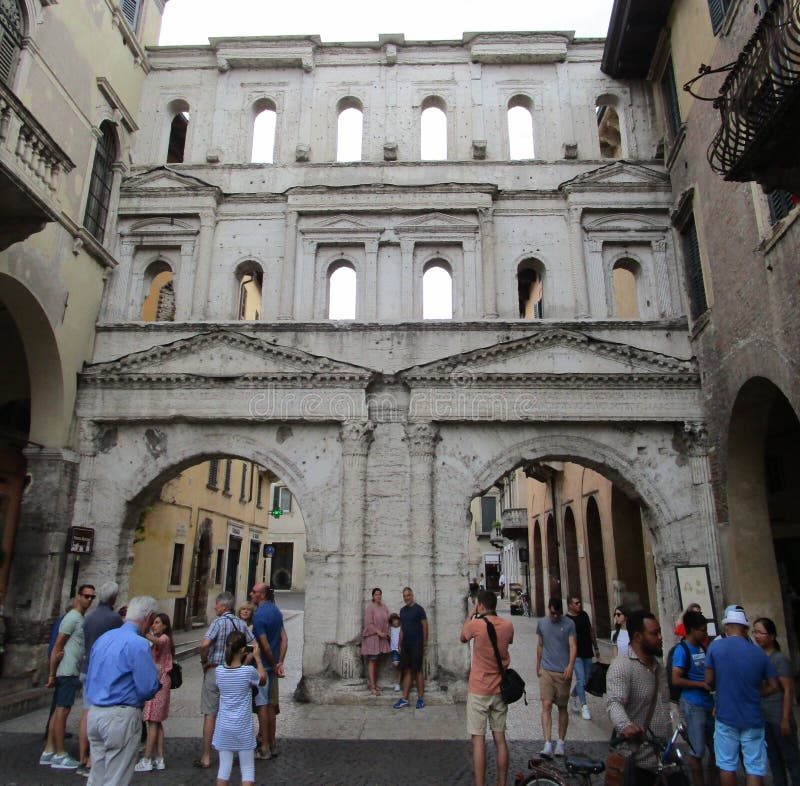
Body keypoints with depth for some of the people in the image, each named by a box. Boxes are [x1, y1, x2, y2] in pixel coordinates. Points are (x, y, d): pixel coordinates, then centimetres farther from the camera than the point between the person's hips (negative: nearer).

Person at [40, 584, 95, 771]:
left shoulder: (80, 619, 16)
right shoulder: (72, 618, -13)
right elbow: (57, 647, -15)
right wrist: (52, 674, -15)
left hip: (72, 673, 9)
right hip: (67, 672, -9)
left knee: (59, 711, 13)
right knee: (62, 711, -4)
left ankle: (48, 752, 19)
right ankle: (60, 755, 1)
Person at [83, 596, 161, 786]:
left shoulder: (103, 638, 8)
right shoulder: (139, 644, -18)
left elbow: (90, 679, 16)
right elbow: (148, 689, -18)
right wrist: (159, 682, 2)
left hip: (94, 713, 8)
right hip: (121, 718, -8)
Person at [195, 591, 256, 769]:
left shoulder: (218, 622, -14)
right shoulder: (241, 624, 3)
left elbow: (204, 644, -28)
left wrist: (204, 661, -11)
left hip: (215, 671, -5)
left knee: (210, 714, 5)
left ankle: (206, 757, 11)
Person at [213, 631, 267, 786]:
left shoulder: (219, 671, -8)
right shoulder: (248, 671, -16)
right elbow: (263, 680, 4)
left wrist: (245, 661, 14)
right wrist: (257, 659, 10)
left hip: (223, 727, 3)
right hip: (243, 727, -3)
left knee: (224, 767, 14)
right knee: (247, 768, 9)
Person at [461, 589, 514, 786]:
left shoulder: (476, 624, -16)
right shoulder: (507, 625, -3)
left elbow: (463, 637, 5)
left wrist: (470, 615, 14)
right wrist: (491, 614, 18)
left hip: (479, 690, -5)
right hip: (500, 690, 5)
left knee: (478, 740, 2)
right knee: (500, 738, 13)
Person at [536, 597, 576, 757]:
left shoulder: (569, 624, -3)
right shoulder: (542, 623, 5)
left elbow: (573, 646, -8)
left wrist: (570, 666, -22)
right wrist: (538, 667, 17)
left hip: (563, 672, -1)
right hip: (546, 670, 1)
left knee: (562, 707, 10)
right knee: (546, 705, -9)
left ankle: (560, 743, 23)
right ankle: (548, 744, -10)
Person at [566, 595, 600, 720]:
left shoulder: (584, 615, 5)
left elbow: (591, 631, 16)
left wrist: (596, 647, 18)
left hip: (587, 653, 6)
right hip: (576, 654, -6)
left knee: (585, 680, 12)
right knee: (581, 679, -11)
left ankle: (573, 695, 35)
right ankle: (584, 707, -3)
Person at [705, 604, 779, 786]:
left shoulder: (716, 646, -8)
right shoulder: (759, 652, -3)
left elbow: (709, 682, -5)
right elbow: (774, 687, 3)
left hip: (725, 718, -1)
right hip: (753, 719, 1)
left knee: (727, 766, 11)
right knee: (755, 769, 8)